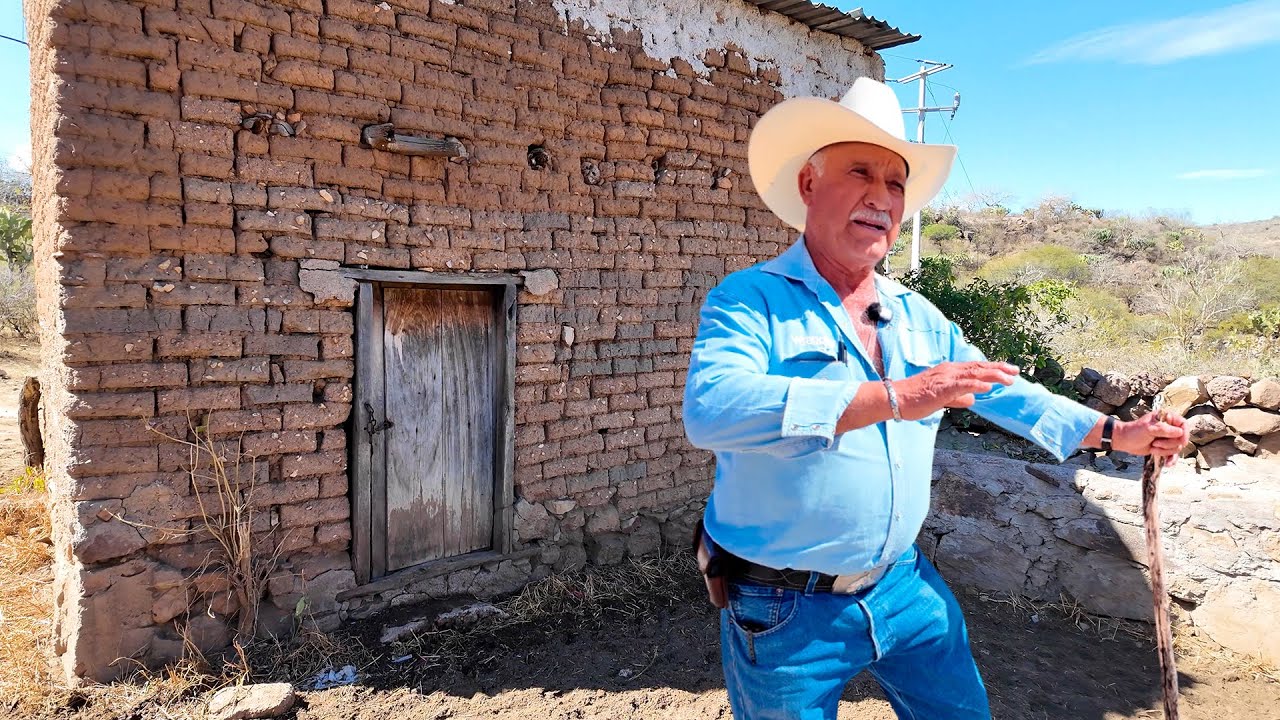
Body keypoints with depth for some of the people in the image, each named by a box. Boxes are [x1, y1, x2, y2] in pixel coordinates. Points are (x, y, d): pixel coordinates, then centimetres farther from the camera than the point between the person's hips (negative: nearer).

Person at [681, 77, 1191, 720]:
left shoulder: (918, 318, 8)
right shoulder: (749, 300, -15)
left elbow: (1003, 391, 21)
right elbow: (712, 408, -34)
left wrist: (1115, 433, 17)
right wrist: (892, 397, -37)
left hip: (906, 588, 6)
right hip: (786, 613, -6)